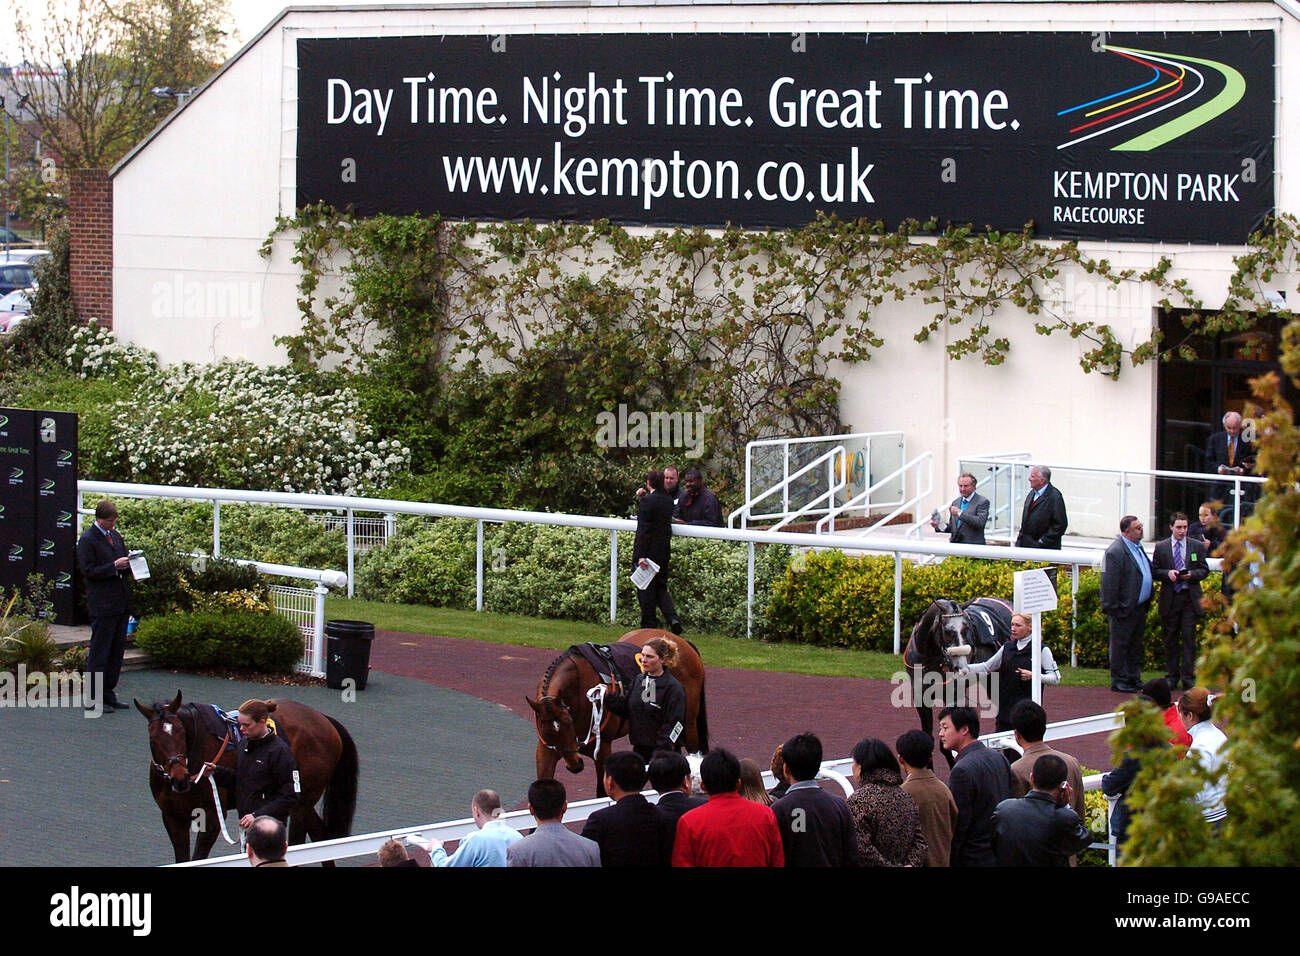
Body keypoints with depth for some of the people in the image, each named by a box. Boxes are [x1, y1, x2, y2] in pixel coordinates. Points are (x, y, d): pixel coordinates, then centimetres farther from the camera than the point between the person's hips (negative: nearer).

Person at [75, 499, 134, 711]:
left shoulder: (115, 536, 15)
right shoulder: (88, 540, -9)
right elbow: (89, 572, -14)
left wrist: (128, 565, 3)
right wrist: (114, 566, -19)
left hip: (121, 603, 8)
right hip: (102, 604, -8)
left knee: (117, 650, 11)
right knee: (99, 651, -5)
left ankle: (108, 693, 19)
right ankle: (93, 699, -1)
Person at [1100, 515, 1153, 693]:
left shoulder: (1138, 547, 13)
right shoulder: (1115, 551, -17)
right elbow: (1110, 583, -19)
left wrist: (1146, 604, 17)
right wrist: (1113, 608, -19)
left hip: (1139, 607, 9)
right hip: (1124, 609, -9)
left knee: (1136, 646, 15)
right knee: (1120, 645, -1)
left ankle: (1134, 679, 23)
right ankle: (1118, 681, 5)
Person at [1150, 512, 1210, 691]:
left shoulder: (1197, 546, 6)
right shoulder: (1161, 547, 6)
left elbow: (1204, 570, 8)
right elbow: (1155, 571, 6)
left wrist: (1192, 574, -12)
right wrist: (1167, 573, -14)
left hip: (1190, 597, -1)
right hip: (1169, 599, 1)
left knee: (1189, 638, -4)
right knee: (1170, 639, 6)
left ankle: (1188, 677, -2)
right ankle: (1171, 675, 14)